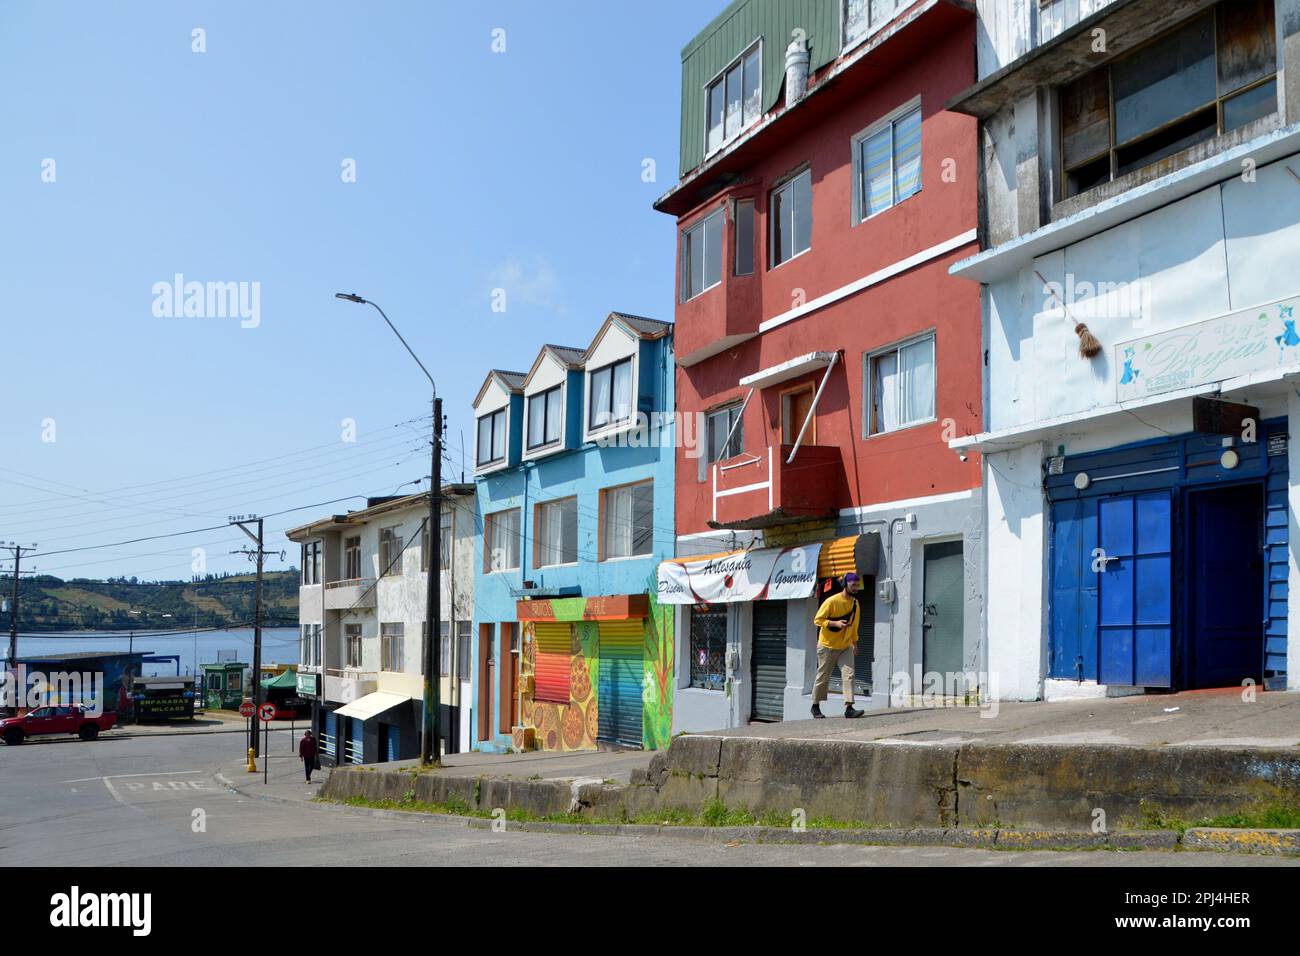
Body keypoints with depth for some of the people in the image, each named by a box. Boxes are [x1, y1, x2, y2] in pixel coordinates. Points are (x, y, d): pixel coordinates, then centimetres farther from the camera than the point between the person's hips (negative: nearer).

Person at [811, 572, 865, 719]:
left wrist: (854, 642, 19)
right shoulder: (832, 601, -16)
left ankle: (849, 708, -17)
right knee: (823, 678, 5)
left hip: (846, 647, 5)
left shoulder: (855, 603, 4)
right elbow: (817, 620, -14)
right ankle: (815, 706, 22)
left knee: (849, 675, -12)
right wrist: (835, 623, -27)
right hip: (827, 646, -5)